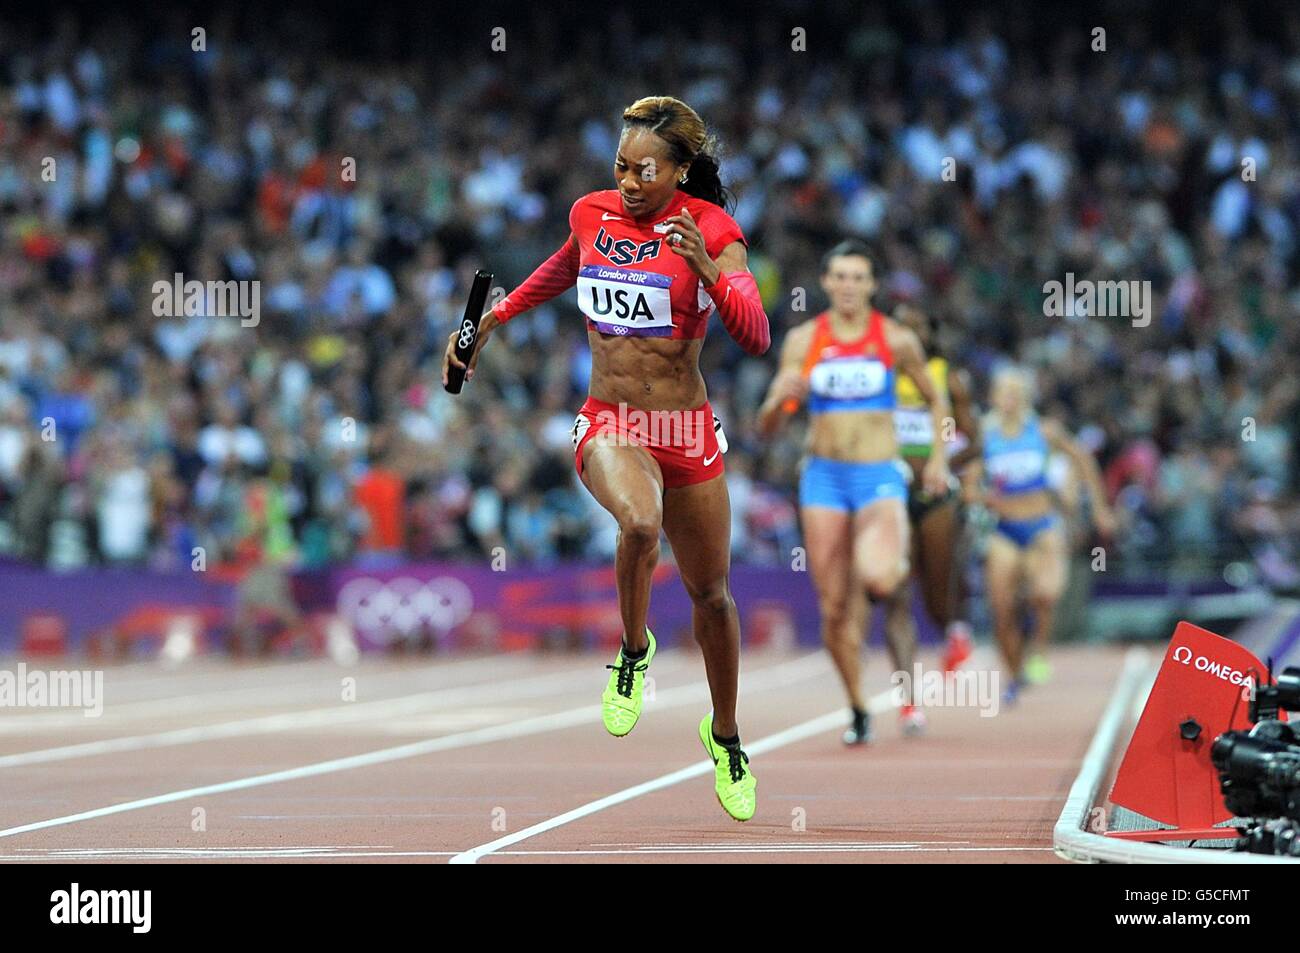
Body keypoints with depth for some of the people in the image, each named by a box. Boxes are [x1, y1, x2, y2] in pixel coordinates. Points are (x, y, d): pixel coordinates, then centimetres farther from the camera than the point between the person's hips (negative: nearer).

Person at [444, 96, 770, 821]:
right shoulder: (593, 213, 1)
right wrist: (491, 319, 25)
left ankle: (725, 734, 35)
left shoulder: (709, 229, -9)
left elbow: (756, 338, -19)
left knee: (712, 594, 11)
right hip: (609, 426, 0)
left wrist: (707, 269, -32)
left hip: (687, 431, 0)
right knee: (640, 522, -34)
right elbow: (563, 269, 26)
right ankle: (635, 650, -6)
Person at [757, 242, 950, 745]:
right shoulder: (803, 340, 2)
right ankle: (858, 712, 17)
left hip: (880, 476, -2)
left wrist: (938, 457, 5)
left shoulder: (896, 340, 0)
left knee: (876, 579, -29)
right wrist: (781, 398, -20)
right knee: (835, 609, 1)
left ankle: (897, 564, 8)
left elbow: (936, 400, 16)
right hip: (824, 476, 2)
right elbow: (767, 426, 2)